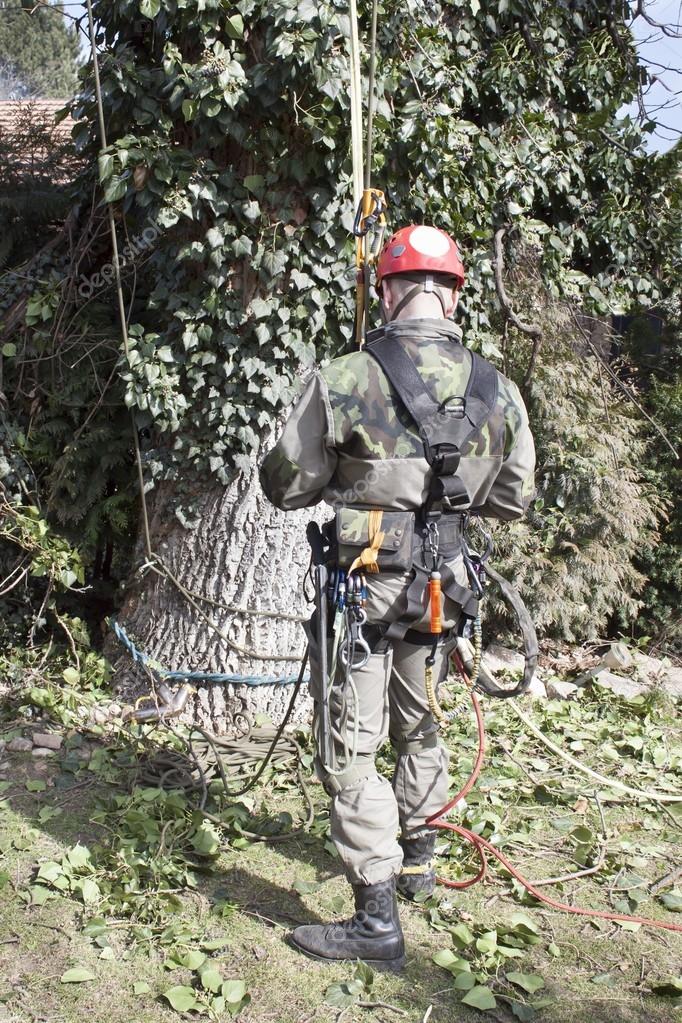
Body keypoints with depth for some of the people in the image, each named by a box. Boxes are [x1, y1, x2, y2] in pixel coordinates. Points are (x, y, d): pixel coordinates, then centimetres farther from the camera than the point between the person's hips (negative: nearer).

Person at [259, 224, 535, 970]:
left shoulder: (344, 380, -15)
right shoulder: (499, 392, -1)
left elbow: (285, 486, -6)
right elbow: (513, 500, 9)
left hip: (365, 583, -5)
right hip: (443, 583, 5)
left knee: (351, 747, 4)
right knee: (418, 723, 24)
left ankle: (376, 922, 9)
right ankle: (417, 860, 41)